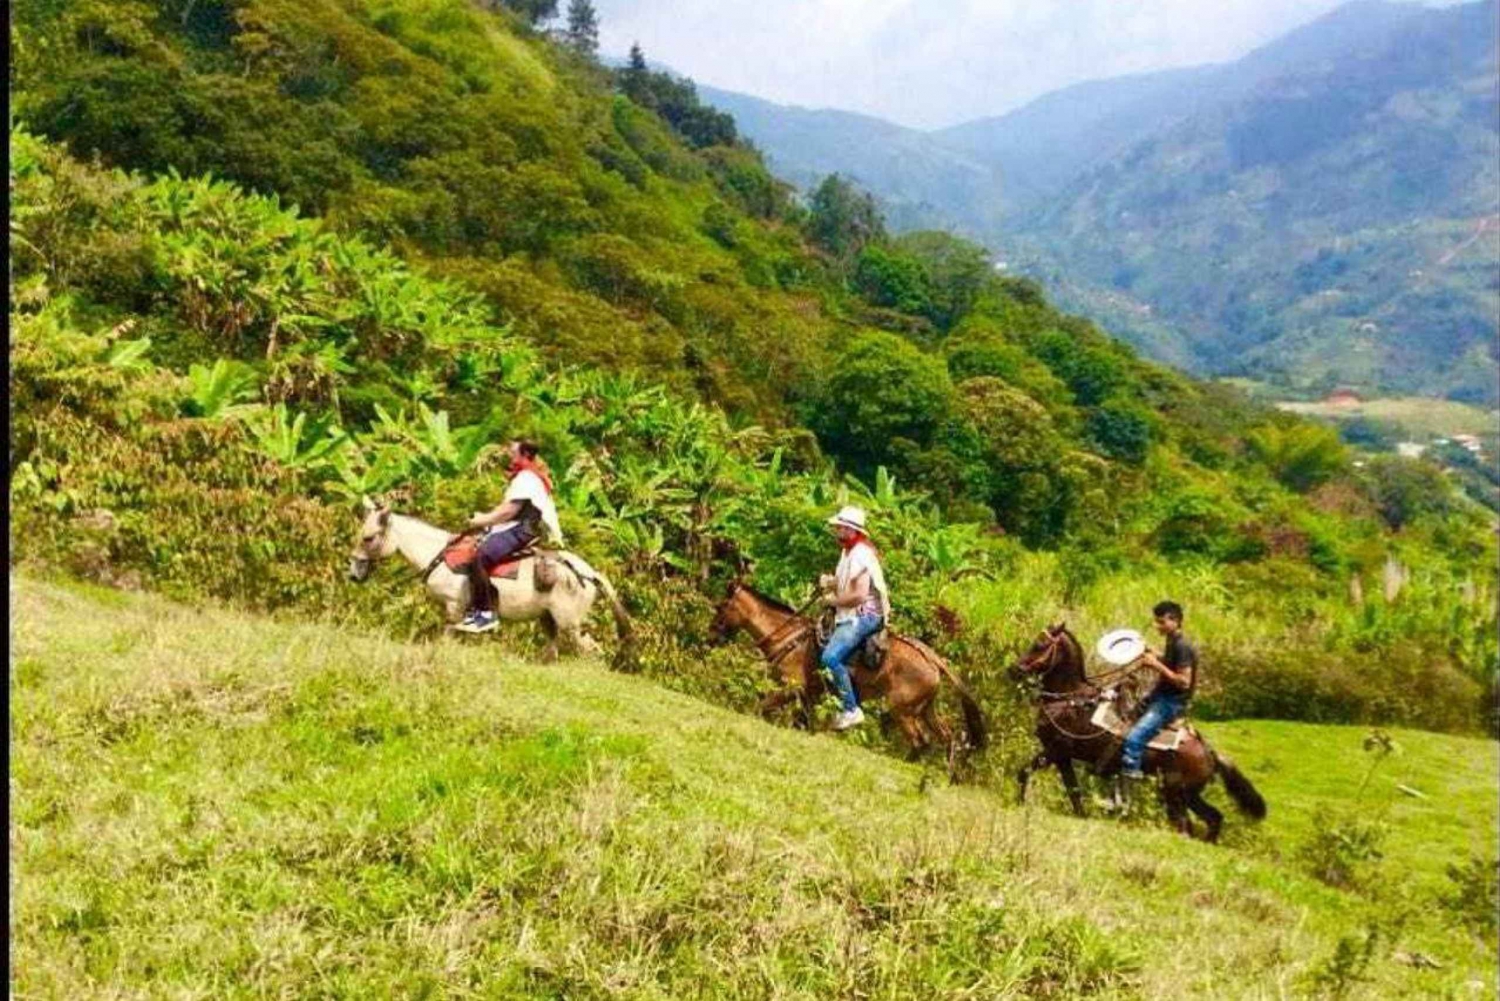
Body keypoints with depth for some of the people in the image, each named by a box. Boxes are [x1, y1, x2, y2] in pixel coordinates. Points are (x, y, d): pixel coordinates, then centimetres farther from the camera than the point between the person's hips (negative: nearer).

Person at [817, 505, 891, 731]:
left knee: (830, 656, -24)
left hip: (863, 616, -11)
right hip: (851, 616, 11)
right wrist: (830, 582, 6)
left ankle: (851, 710, -16)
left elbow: (859, 595, -26)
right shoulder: (849, 552, 14)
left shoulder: (860, 555, -18)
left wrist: (834, 600, -12)